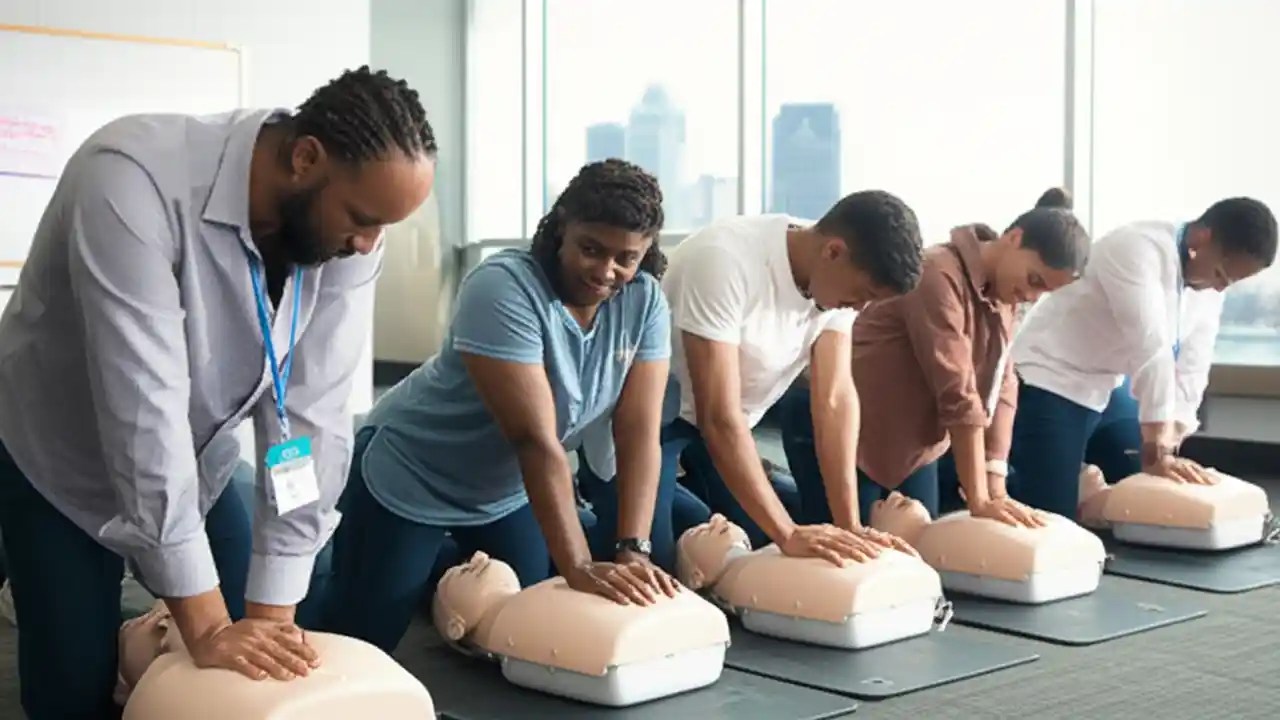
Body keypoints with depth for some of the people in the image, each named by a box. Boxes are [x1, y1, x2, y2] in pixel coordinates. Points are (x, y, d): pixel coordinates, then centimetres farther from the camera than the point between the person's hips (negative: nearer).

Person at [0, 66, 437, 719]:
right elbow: (145, 406, -39)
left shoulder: (346, 234, -20)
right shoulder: (135, 178, -36)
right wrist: (205, 626, -37)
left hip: (198, 466, 4)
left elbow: (312, 414, -21)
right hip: (57, 464, -4)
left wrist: (270, 611, -23)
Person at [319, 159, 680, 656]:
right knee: (357, 648, -1)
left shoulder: (644, 302, -14)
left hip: (508, 490, 6)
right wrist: (578, 568, -38)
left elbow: (639, 434, -17)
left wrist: (633, 552, -28)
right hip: (410, 478, -5)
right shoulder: (503, 289, -31)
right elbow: (535, 439, -36)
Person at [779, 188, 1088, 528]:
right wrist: (979, 499, -27)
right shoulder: (939, 274, -25)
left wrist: (996, 489, -12)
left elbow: (1002, 386, -5)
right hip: (843, 426, -8)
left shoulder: (1003, 291, 3)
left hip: (911, 436, 9)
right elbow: (957, 393, -27)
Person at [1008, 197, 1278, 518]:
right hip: (1051, 381, -8)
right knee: (1053, 517, -14)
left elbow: (1191, 368, -3)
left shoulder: (1208, 286, 0)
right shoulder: (1138, 249, -26)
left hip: (1108, 385, 8)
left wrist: (1167, 449, -14)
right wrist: (1156, 452, -33)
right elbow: (1150, 349, -31)